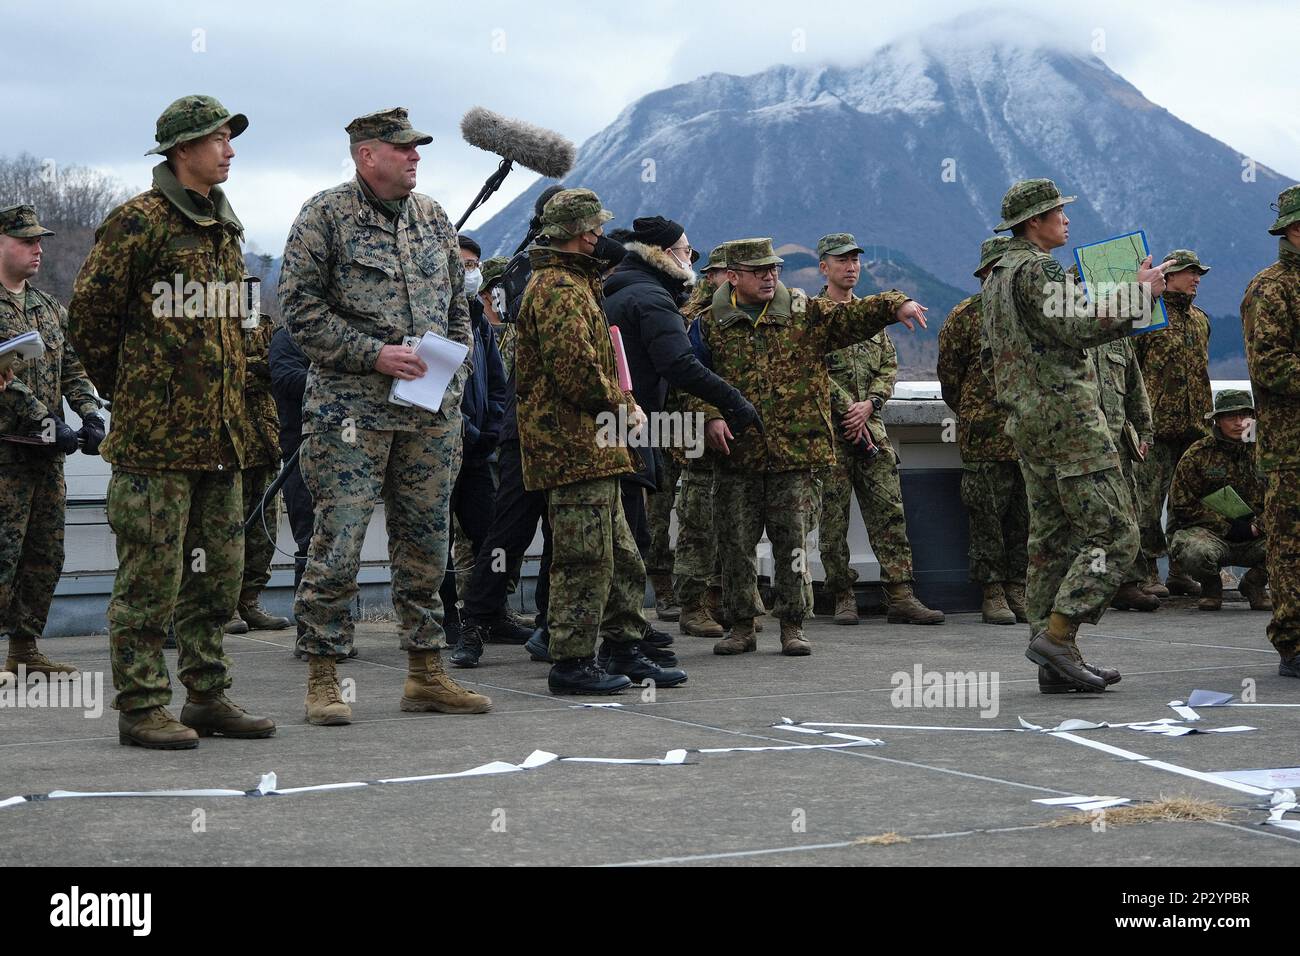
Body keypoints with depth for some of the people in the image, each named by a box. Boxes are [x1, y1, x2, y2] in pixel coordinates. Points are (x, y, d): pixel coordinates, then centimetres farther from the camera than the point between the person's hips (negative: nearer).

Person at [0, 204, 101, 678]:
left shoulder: (48, 306, 17)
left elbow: (72, 367, 17)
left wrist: (90, 414, -1)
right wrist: (46, 422, -20)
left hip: (47, 452, 8)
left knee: (46, 555, 9)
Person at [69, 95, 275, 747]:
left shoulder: (224, 227, 17)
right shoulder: (139, 221, -8)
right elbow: (89, 313, -7)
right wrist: (124, 391, 2)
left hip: (220, 435, 8)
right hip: (156, 436, -8)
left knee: (218, 571, 11)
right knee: (151, 576, -4)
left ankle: (208, 697, 19)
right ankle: (142, 708, 3)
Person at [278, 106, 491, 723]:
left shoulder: (433, 219, 14)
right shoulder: (325, 216, -3)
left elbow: (458, 306, 21)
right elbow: (300, 308, -8)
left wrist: (455, 376, 8)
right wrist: (373, 353, -15)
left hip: (431, 412, 6)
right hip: (351, 409, -5)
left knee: (426, 544, 9)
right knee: (337, 545, -6)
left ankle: (426, 673, 18)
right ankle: (322, 678, 3)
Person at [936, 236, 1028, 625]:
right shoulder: (966, 315, 0)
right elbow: (949, 375, 4)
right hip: (985, 438, -4)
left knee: (1026, 516, 6)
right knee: (987, 516, -2)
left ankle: (1019, 589, 13)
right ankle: (992, 593, 3)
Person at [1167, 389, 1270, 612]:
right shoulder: (1197, 455, -4)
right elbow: (1182, 506, -5)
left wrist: (1256, 527, -11)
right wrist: (1228, 527, -11)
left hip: (1253, 537, 3)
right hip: (1205, 531, -3)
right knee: (1195, 553, -39)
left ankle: (1254, 584, 9)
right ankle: (1211, 585, 1)